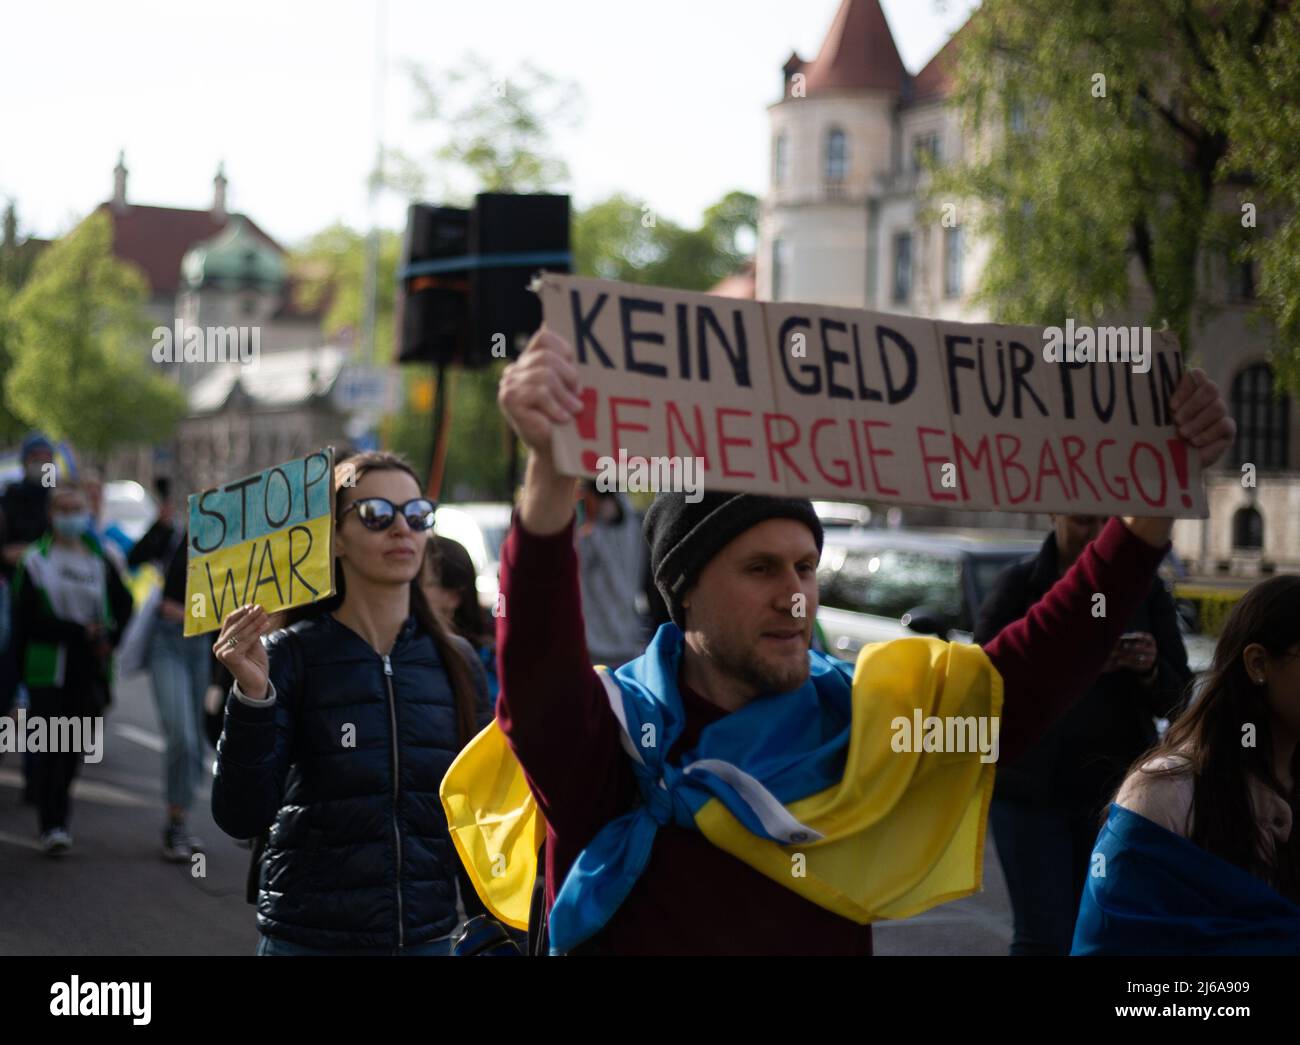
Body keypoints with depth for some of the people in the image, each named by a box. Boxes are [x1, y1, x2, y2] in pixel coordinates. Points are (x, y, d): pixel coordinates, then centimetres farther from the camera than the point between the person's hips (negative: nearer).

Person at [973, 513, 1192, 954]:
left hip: (1117, 787, 3)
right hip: (1033, 789, -3)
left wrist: (1151, 670, -17)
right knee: (1044, 936, -6)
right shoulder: (1019, 585, -2)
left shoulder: (1146, 590, 6)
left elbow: (1174, 700, 5)